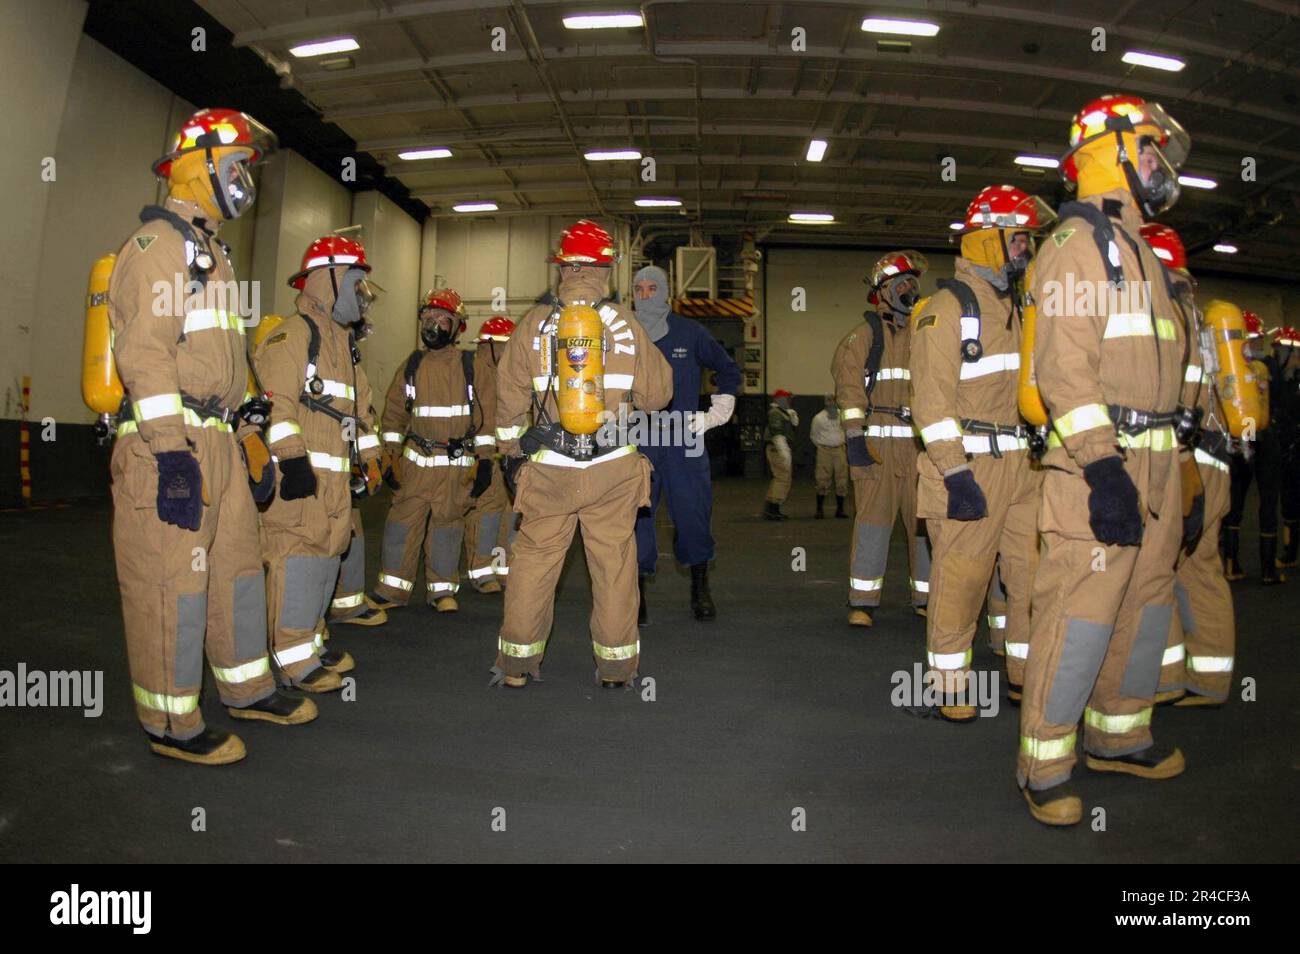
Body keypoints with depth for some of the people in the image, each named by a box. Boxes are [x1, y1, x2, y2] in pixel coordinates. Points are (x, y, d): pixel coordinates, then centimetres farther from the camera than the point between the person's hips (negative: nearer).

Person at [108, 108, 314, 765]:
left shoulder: (208, 252, 24)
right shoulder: (159, 244, -7)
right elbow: (145, 354, -18)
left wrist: (250, 438, 23)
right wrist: (170, 452, -25)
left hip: (218, 443, 10)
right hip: (171, 446, -10)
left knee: (237, 566, 16)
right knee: (171, 583, -3)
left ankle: (247, 689, 29)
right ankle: (171, 724, 8)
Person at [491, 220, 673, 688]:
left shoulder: (534, 324, 0)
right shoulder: (625, 324, -1)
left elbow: (510, 395, 5)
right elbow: (657, 392, 4)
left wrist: (511, 451, 17)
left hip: (549, 469, 0)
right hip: (614, 469, 0)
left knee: (533, 559, 10)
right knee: (614, 562, 9)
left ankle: (517, 662, 18)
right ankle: (616, 664, 17)